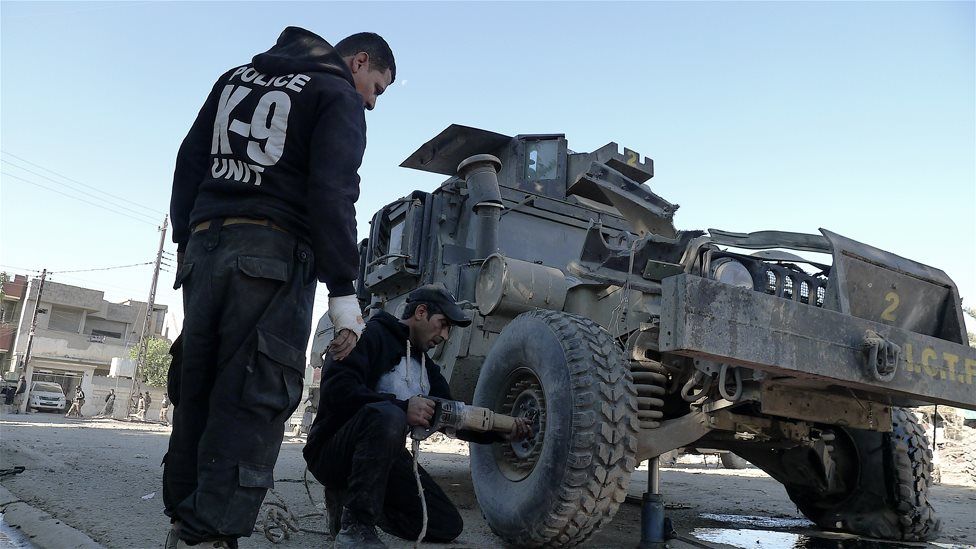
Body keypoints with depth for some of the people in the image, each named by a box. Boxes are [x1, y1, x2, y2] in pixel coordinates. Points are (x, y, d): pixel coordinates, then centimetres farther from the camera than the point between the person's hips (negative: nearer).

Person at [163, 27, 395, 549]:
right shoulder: (337, 95, 4)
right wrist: (343, 290, -11)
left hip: (204, 246, 7)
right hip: (273, 253, -7)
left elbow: (189, 161, 20)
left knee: (198, 390, 11)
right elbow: (331, 193, -10)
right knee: (252, 401, -8)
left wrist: (185, 241, 20)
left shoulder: (237, 77, 25)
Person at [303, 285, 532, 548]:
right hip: (332, 450, -8)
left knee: (448, 525, -2)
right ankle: (355, 526, -23)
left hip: (384, 458, 8)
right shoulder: (371, 335, -10)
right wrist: (402, 406, -30)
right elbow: (337, 388, -24)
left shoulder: (426, 366, 15)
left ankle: (350, 497, 12)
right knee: (387, 415, -38)